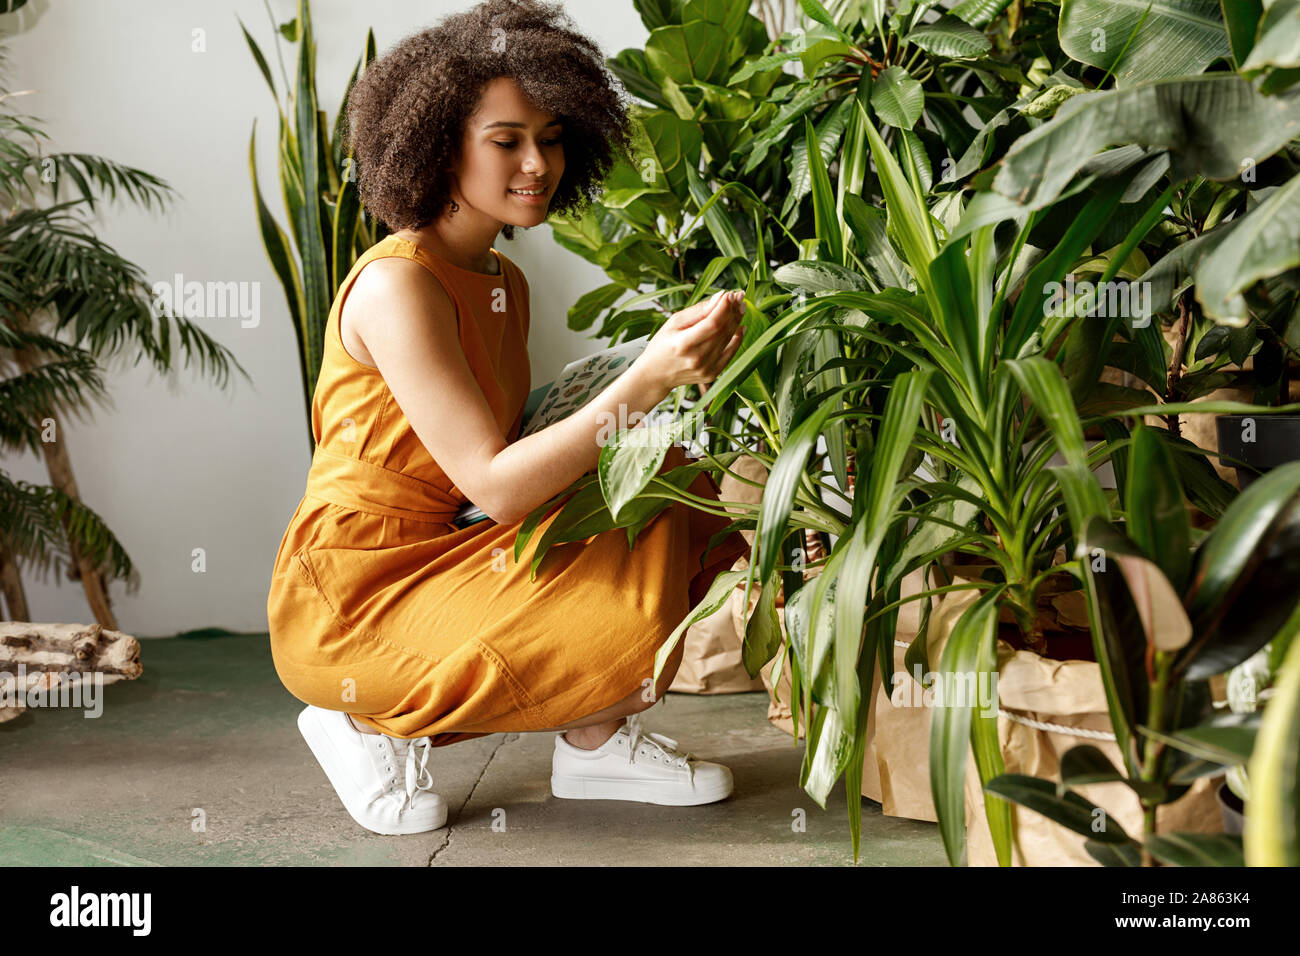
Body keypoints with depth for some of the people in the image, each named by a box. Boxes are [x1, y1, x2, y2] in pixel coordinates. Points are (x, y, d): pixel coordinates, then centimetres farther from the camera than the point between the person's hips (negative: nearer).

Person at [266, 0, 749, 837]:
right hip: (353, 598, -8)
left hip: (448, 555, 9)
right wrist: (644, 384, -33)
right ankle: (375, 726, -4)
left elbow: (517, 454, 6)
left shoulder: (505, 281, 10)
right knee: (631, 625, -24)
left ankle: (597, 742, 6)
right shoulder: (395, 284, -19)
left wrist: (669, 380, -5)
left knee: (676, 489, -1)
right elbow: (490, 483, -25)